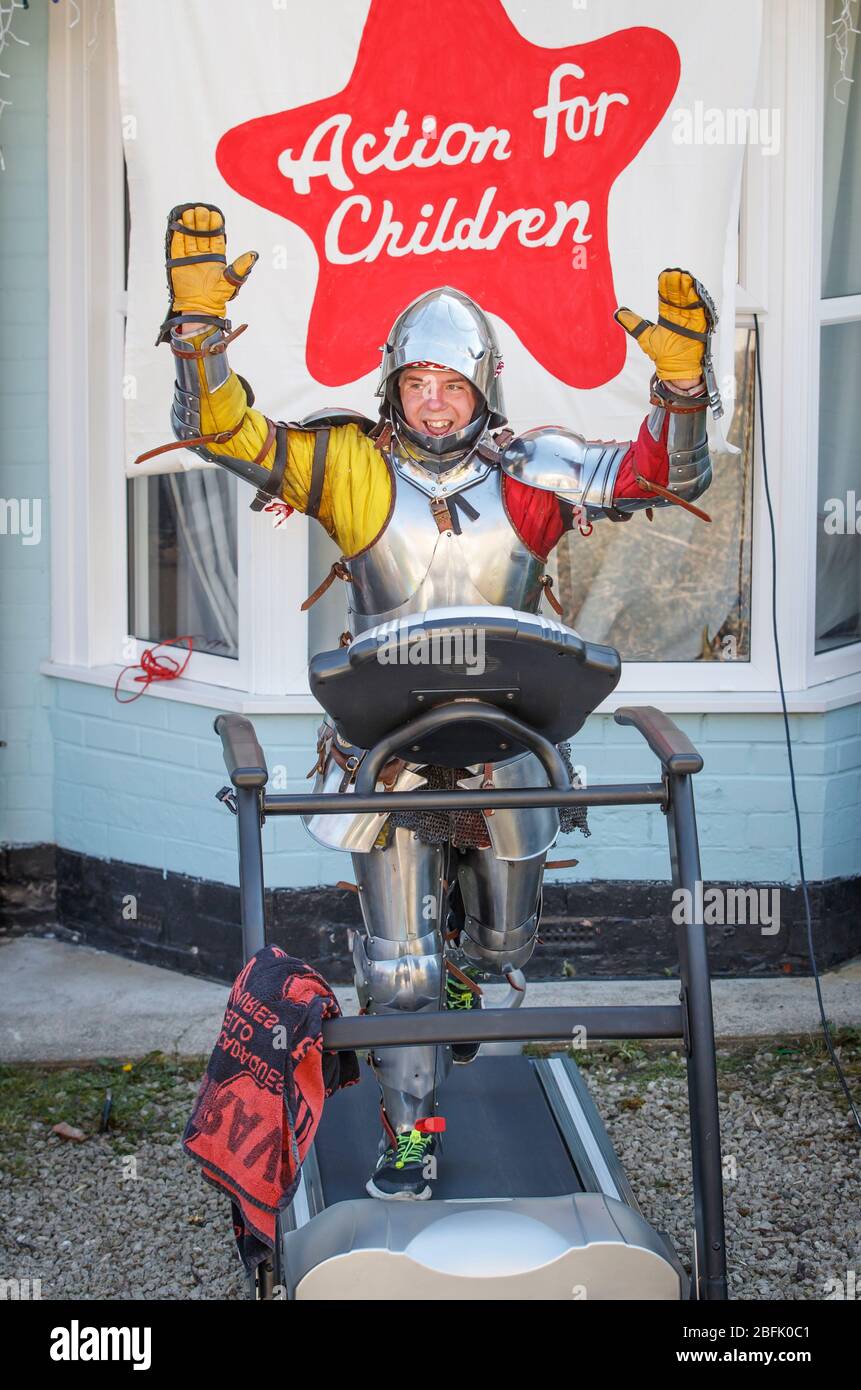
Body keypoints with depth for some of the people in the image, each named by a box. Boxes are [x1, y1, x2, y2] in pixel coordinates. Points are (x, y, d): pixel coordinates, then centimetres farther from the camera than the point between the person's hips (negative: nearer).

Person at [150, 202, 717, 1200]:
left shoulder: (530, 474, -3)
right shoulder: (351, 466, -5)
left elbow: (665, 475, -8)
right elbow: (220, 432, -12)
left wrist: (679, 381, -25)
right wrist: (199, 324, -27)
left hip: (502, 740, 2)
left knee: (503, 939, 20)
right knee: (398, 960, 1)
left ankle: (462, 978, 56)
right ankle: (408, 1134, 18)